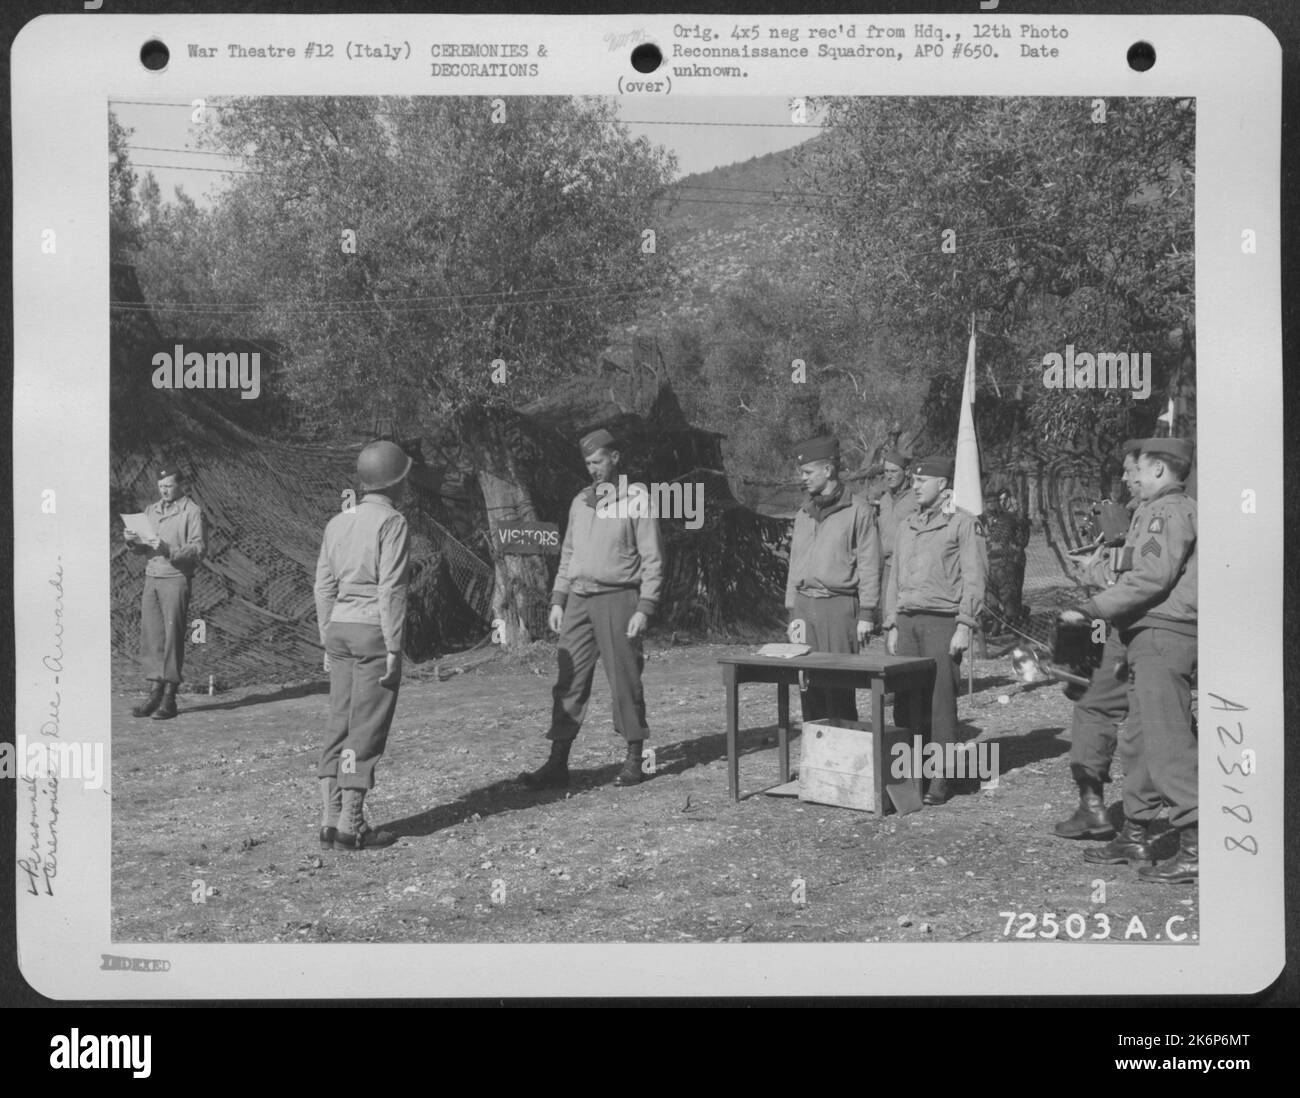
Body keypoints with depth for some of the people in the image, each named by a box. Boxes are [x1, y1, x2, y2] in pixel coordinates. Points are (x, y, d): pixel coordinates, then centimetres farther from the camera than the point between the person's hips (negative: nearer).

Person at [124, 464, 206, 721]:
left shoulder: (191, 511, -2)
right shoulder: (151, 511, 16)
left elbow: (198, 549, -10)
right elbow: (143, 548, 15)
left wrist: (169, 551, -23)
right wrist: (133, 541, -7)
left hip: (176, 578, -5)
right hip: (152, 577, 5)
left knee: (173, 637, -6)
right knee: (151, 636, 2)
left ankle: (169, 699, -3)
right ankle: (155, 692, 7)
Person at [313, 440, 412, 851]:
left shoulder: (338, 522, 12)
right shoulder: (391, 521, -8)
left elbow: (324, 586, 12)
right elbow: (391, 589, -14)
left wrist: (327, 641, 18)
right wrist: (394, 647, -12)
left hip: (339, 626, 7)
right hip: (374, 629, -7)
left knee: (340, 724, 11)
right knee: (366, 730, -3)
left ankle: (330, 820, 11)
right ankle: (351, 825, -1)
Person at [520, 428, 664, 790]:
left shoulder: (636, 499, -2)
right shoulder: (580, 502, 16)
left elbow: (652, 559, -5)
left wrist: (644, 608, -12)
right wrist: (557, 600, 11)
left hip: (617, 598, -5)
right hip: (578, 599, 5)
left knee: (624, 681, -1)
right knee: (569, 682, 0)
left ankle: (634, 760, 11)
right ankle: (557, 764, 0)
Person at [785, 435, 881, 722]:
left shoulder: (857, 511, -1)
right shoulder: (803, 515, 16)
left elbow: (869, 566, -4)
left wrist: (866, 614, -9)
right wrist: (792, 612, 13)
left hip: (839, 606, -5)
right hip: (804, 606, 5)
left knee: (838, 689, -8)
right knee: (808, 685, 3)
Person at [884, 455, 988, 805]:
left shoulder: (964, 523, -1)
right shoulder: (907, 525, 19)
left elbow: (974, 578, -6)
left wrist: (964, 627, -13)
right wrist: (891, 625, 14)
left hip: (942, 622, -6)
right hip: (907, 622, 6)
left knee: (940, 704, -6)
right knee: (905, 703, 2)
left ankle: (939, 782, -1)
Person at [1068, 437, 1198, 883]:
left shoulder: (1168, 511, -11)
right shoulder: (1155, 511, 21)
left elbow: (1151, 578, -20)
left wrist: (1091, 610, -17)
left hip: (1162, 637, -11)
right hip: (1150, 639, 11)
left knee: (1167, 742, -12)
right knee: (1138, 742, 16)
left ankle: (1197, 846, -11)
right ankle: (1135, 835, 24)